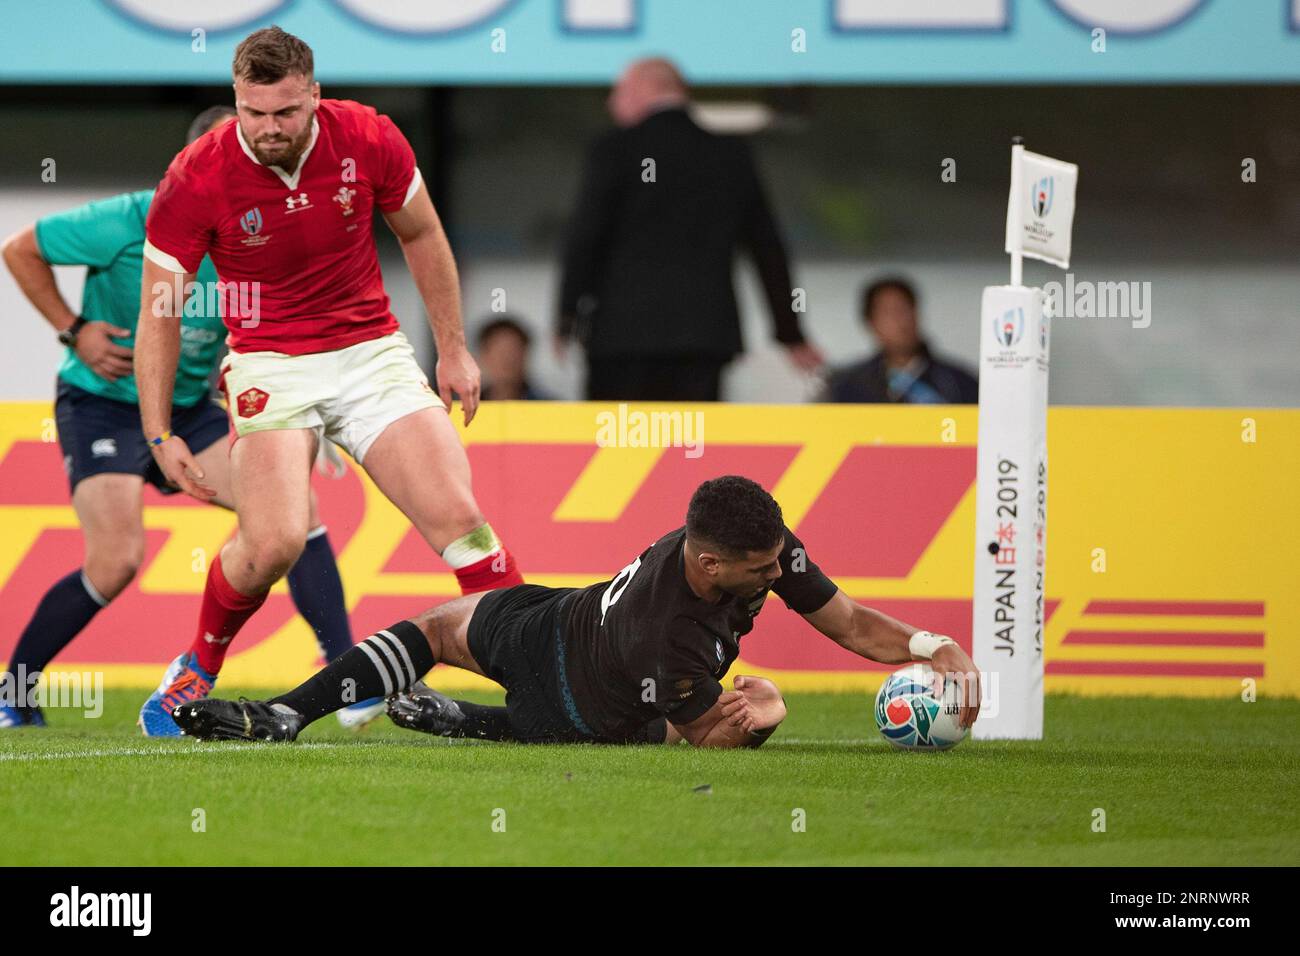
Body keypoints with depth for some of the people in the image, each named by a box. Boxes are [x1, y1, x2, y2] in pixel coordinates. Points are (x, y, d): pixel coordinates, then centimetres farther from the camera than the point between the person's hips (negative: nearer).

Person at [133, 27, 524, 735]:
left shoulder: (367, 139, -9)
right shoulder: (196, 180, -15)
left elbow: (421, 235, 9)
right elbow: (159, 312, -6)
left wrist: (453, 350, 11)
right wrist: (159, 435, -9)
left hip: (372, 352, 3)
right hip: (270, 365, -3)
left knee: (458, 516, -9)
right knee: (274, 541, -22)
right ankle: (198, 669, 5)